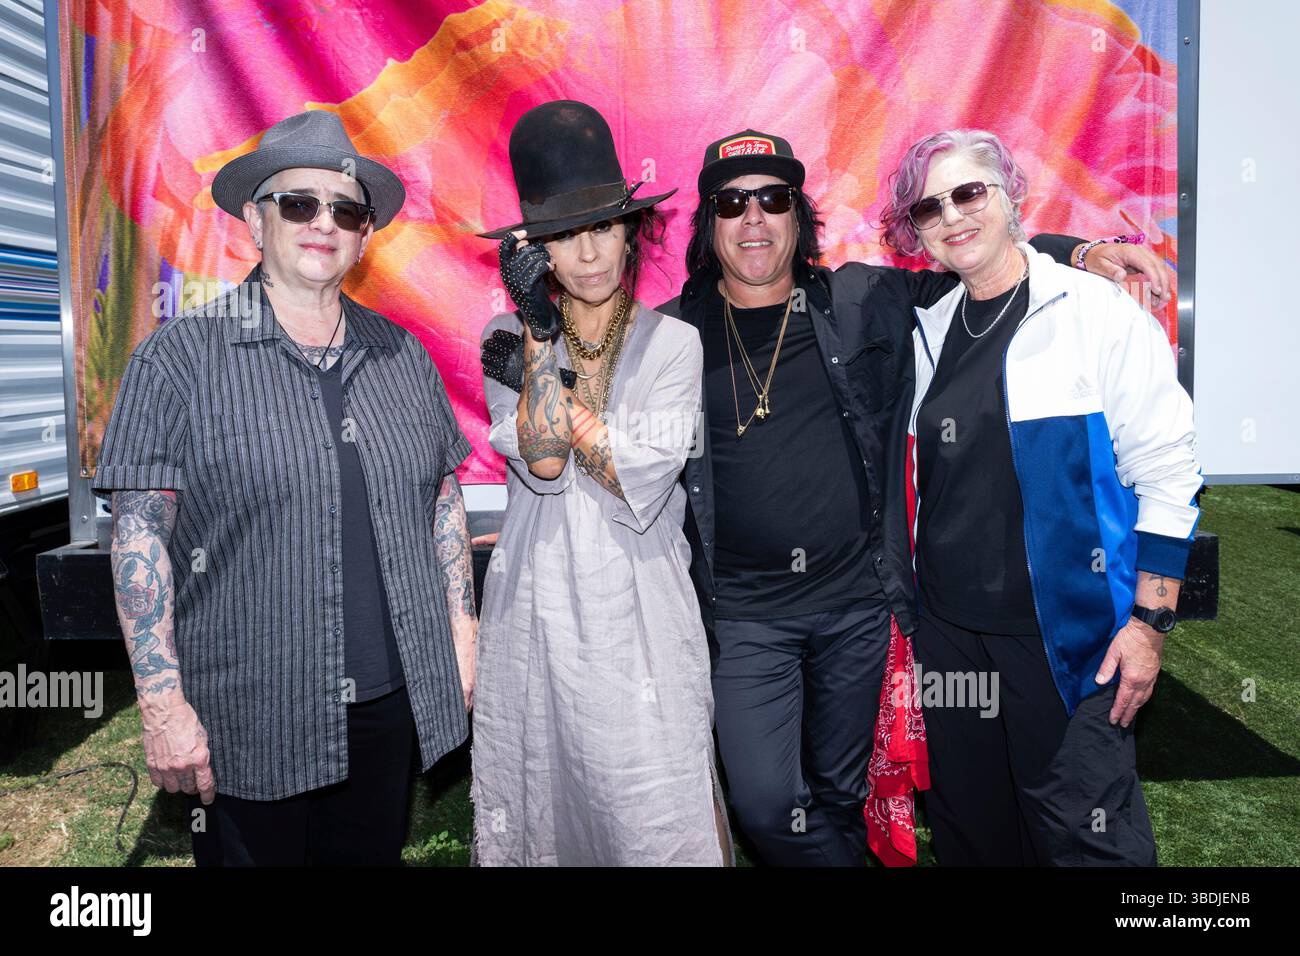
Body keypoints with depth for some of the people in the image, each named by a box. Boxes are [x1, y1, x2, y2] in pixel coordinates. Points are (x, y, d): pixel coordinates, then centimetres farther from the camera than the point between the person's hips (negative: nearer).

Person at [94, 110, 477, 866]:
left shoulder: (403, 355, 7)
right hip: (249, 724, -3)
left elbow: (444, 497, 12)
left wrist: (461, 627, 8)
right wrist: (164, 705, -13)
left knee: (376, 855, 19)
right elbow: (140, 532, -9)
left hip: (391, 707, 4)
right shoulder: (183, 356, -6)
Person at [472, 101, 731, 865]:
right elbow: (541, 458, -13)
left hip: (640, 612, -1)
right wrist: (542, 325, -14)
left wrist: (550, 390, -11)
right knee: (545, 804, 13)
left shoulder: (673, 342, 0)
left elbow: (640, 476, -12)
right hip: (539, 608, 1)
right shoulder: (510, 339, 3)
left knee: (657, 816, 3)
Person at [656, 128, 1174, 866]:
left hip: (855, 602, 2)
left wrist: (1080, 251, 1)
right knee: (766, 806, -4)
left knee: (842, 793, 16)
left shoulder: (863, 302, 3)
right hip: (745, 616, -1)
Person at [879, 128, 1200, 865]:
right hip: (948, 630, 5)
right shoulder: (927, 330, 6)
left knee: (1085, 837, 2)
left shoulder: (1099, 314, -7)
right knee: (970, 831, 17)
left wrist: (1148, 621, -11)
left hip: (1067, 635, -4)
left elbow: (1166, 474, -7)